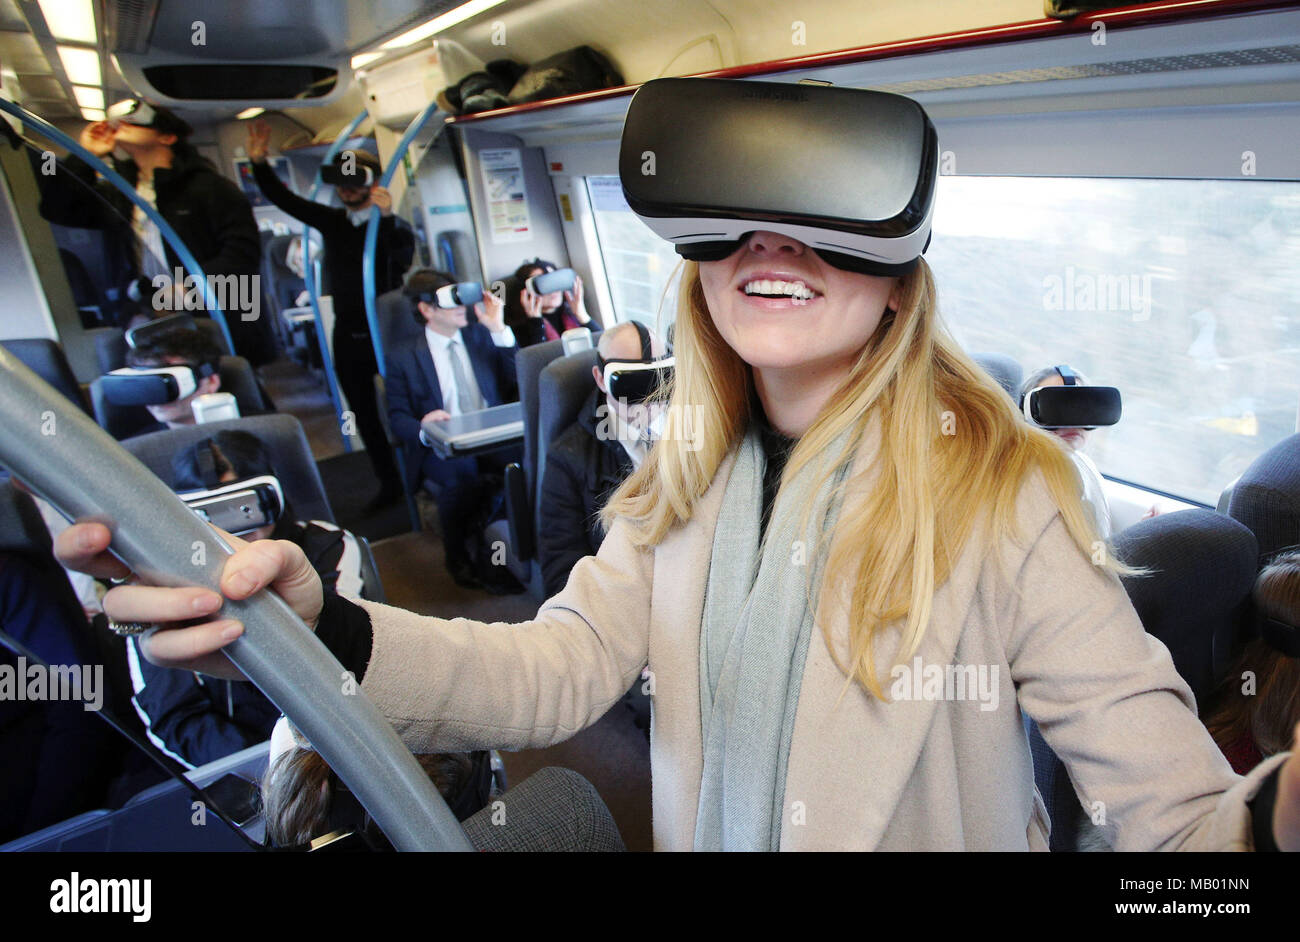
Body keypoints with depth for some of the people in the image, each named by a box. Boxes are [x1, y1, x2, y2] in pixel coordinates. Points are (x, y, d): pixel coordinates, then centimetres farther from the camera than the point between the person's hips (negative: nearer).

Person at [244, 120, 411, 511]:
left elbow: (403, 257, -28)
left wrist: (386, 218, -40)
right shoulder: (333, 221, 9)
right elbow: (284, 199, 11)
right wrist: (259, 162, -1)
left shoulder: (392, 226, -7)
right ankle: (390, 483, 24)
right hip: (348, 335, 6)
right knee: (365, 416, 12)